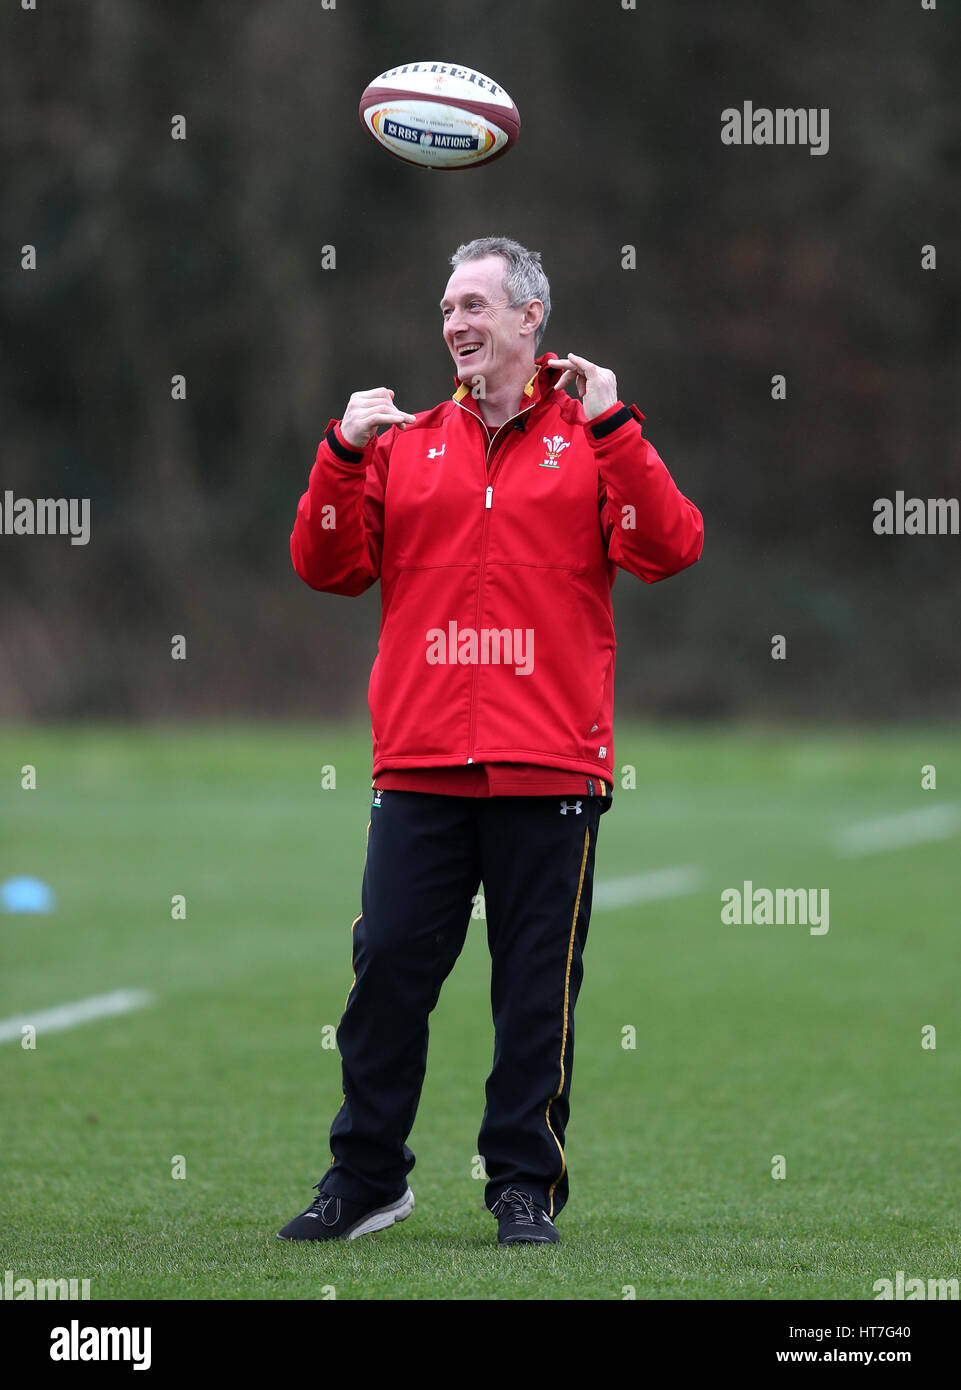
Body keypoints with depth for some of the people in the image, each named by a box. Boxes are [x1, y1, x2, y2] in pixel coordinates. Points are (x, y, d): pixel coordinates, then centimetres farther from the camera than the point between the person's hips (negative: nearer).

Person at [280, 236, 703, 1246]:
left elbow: (667, 550, -7)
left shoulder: (592, 436, 6)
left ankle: (525, 1183, 9)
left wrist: (613, 430, -14)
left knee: (537, 988, 1)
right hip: (419, 766, 2)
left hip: (549, 767, -2)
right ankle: (365, 1177, 10)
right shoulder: (408, 443, 14)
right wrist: (344, 454, -4)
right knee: (389, 966, 0)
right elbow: (327, 567, 9)